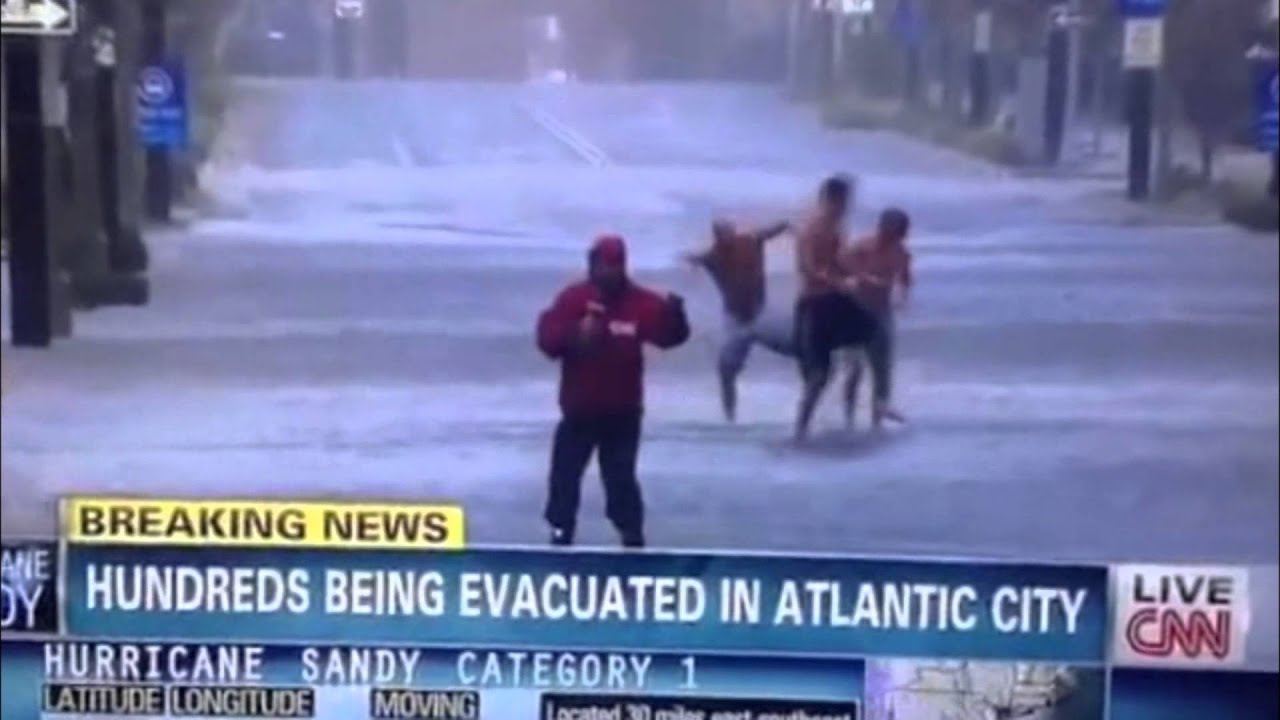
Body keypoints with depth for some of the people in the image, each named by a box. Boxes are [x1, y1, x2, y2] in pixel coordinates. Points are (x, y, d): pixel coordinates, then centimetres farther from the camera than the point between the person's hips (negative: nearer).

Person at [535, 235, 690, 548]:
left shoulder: (640, 301, -7)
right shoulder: (573, 298, -6)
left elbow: (669, 335, -19)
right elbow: (547, 337, -15)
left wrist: (674, 314, -41)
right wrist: (575, 335, -33)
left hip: (623, 411, -1)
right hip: (580, 408, 1)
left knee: (621, 475, 7)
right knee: (566, 470, 10)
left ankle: (632, 534, 16)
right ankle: (561, 529, 24)